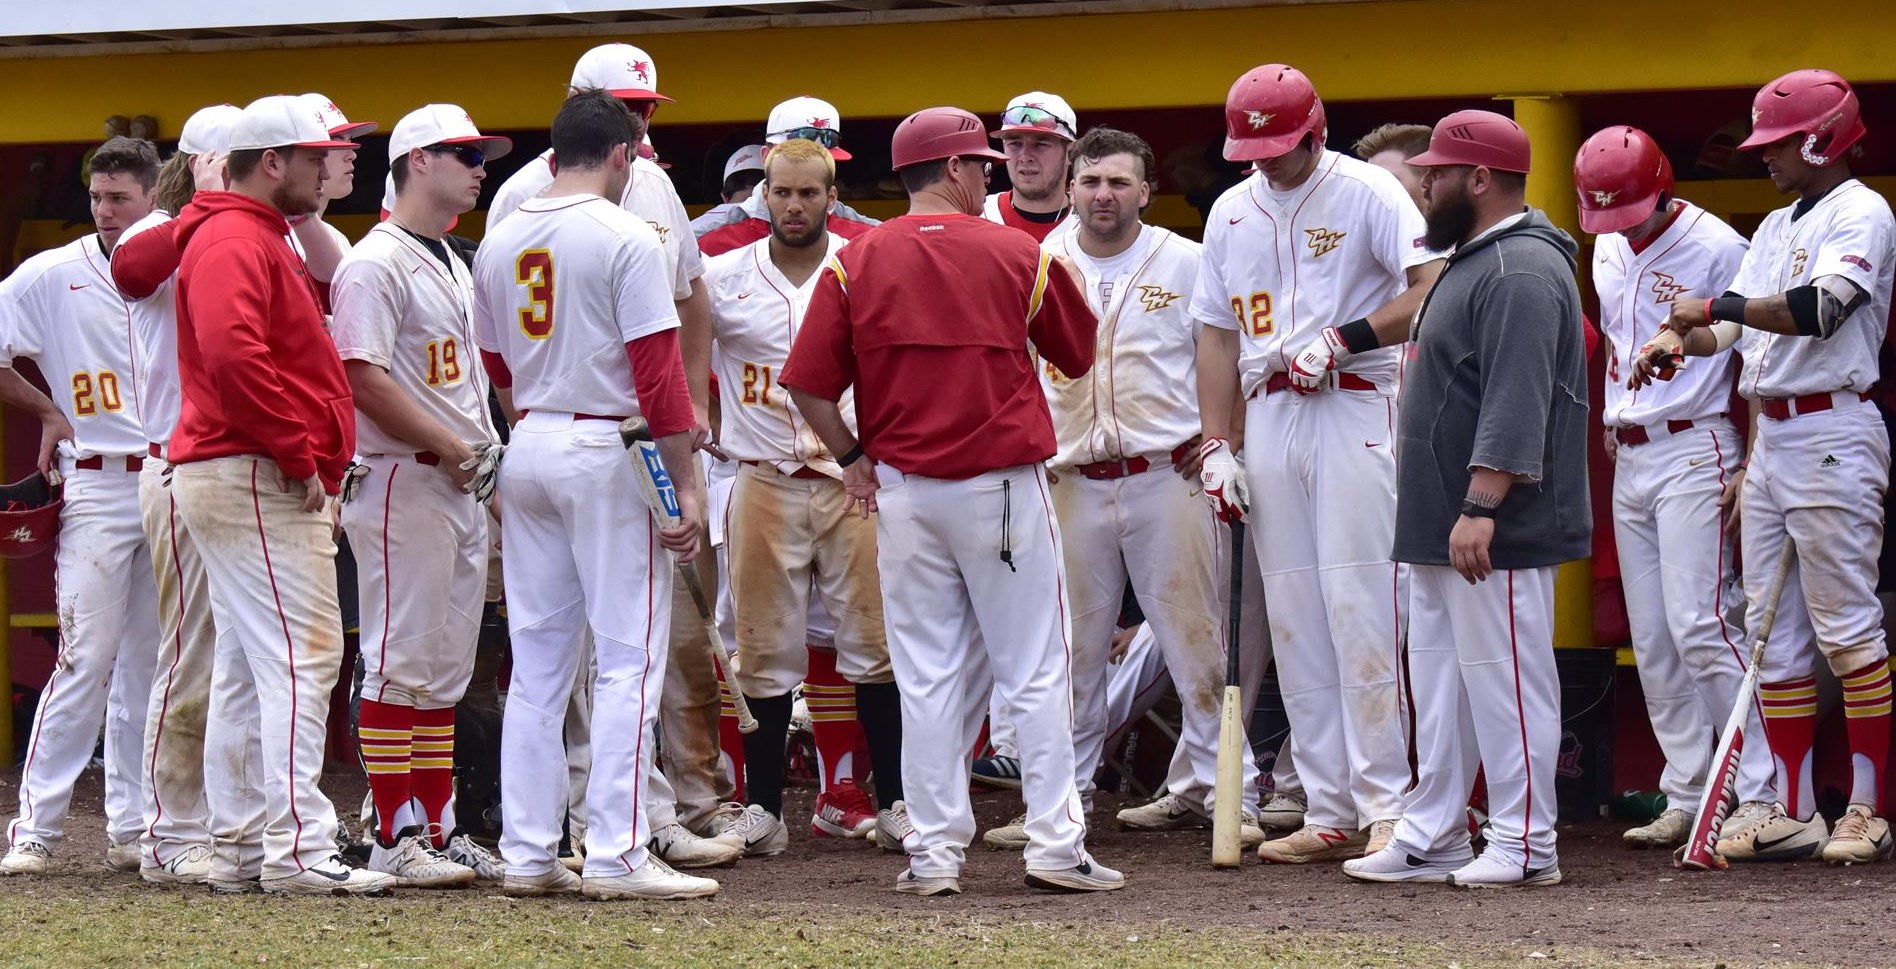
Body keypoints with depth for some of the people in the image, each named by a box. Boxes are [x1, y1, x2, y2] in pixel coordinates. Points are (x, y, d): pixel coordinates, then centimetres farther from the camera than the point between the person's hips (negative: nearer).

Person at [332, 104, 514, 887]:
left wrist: (486, 452, 11)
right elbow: (365, 379, -19)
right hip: (404, 483, -10)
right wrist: (454, 447, -16)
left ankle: (437, 830, 15)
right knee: (401, 664, -7)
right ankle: (396, 839, -5)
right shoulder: (376, 263, -11)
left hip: (464, 487, 10)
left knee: (446, 668, 11)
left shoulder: (455, 266, 20)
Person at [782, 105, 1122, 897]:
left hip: (903, 493, 2)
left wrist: (852, 459, 8)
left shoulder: (855, 263, 0)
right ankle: (1055, 845, 1)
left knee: (928, 679, 7)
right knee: (1037, 672, 4)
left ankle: (933, 852, 6)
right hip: (1004, 485, -2)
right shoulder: (1019, 256, -3)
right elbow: (1078, 356, 11)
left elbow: (808, 384, -4)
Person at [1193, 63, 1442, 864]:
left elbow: (1434, 286, -13)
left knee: (1360, 607, -11)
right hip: (1267, 419, 6)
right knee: (1294, 617, 4)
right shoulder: (1232, 212, 15)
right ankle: (1331, 814, 8)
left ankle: (1386, 806, -9)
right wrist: (1216, 445, 8)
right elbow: (1217, 334, 16)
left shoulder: (1366, 192, -3)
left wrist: (1343, 338, -18)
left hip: (1354, 412, -6)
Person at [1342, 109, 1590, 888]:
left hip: (1494, 532, -11)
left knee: (1505, 678, -6)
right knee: (1440, 680, 13)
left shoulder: (1521, 271, -17)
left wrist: (1479, 509, -30)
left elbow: (1515, 407, -25)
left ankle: (1525, 845, -2)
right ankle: (1430, 838, 18)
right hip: (1440, 529, 11)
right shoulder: (1470, 263, 19)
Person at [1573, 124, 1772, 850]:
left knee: (1698, 624, -15)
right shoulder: (1608, 251, 12)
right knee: (1651, 639, 7)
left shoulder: (1716, 250, -11)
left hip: (1693, 450, -8)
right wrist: (1612, 422, 11)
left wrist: (1751, 466, -13)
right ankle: (1686, 798, 11)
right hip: (1628, 457, 8)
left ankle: (1761, 793, -12)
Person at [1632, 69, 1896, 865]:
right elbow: (1733, 327, 14)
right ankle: (1792, 814, 10)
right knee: (1774, 632, 8)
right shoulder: (1776, 227, 19)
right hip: (1769, 435, 9)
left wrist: (1717, 305, -20)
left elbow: (1821, 307, -23)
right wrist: (1680, 336, -7)